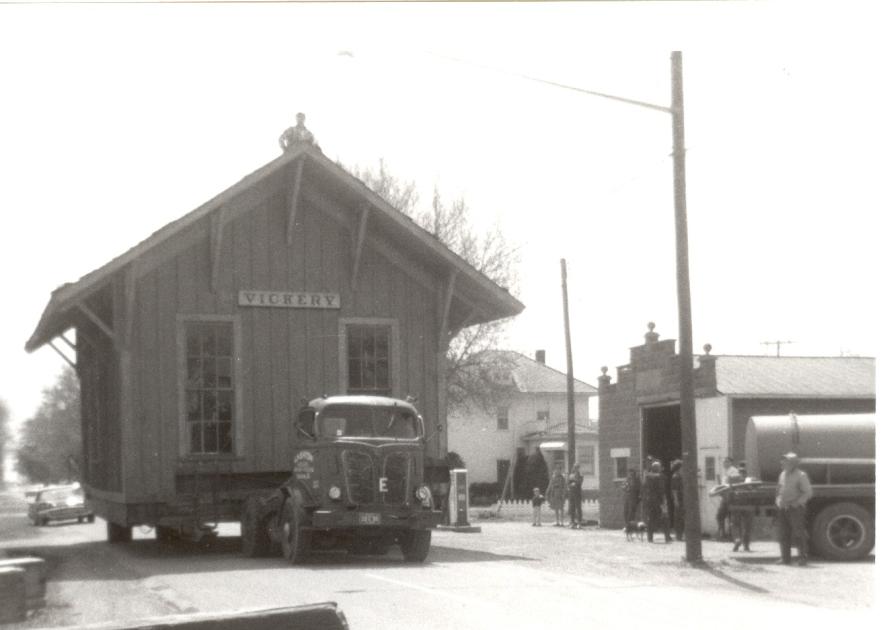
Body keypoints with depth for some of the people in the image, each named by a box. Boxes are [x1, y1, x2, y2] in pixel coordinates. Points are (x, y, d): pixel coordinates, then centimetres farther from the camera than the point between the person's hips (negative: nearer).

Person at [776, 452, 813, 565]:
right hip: (783, 509, 7)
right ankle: (785, 558, 11)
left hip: (796, 508, -7)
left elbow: (808, 493, -8)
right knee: (784, 534, 6)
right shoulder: (783, 475, 14)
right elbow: (778, 489, 26)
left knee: (798, 533, -7)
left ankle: (802, 558, -4)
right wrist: (778, 500, 9)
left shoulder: (801, 475, -6)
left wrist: (796, 503, -15)